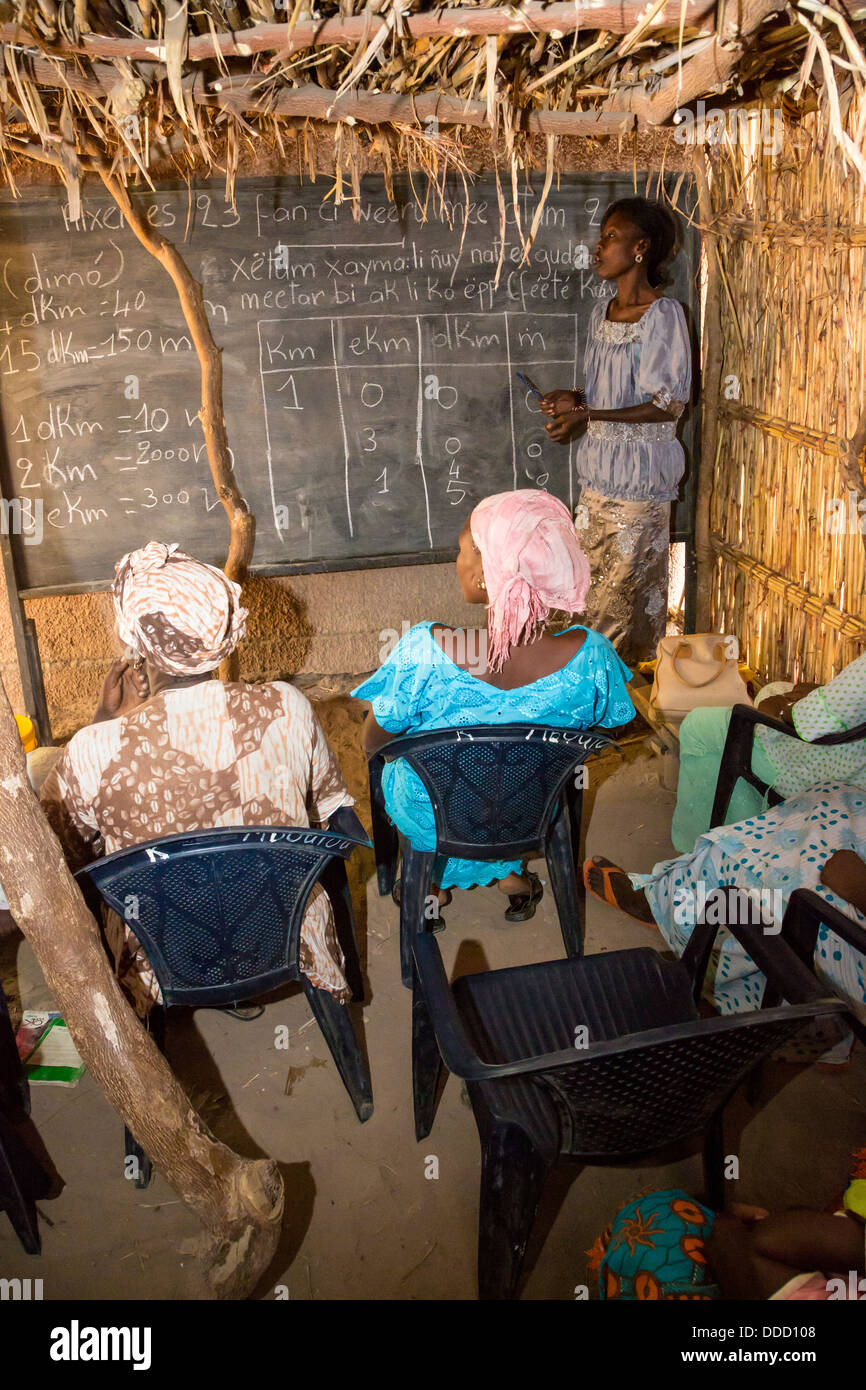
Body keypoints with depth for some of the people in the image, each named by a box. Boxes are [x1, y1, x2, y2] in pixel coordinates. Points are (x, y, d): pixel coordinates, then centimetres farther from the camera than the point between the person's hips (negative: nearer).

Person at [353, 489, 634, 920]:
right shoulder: (591, 657, -30)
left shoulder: (423, 652, -35)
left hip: (431, 826, -1)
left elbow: (374, 742, -16)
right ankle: (510, 871, 36)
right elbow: (606, 725, -7)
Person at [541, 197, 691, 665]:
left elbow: (669, 404, -17)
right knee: (598, 573, 14)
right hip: (600, 465, 8)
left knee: (630, 585, 1)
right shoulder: (601, 311, 9)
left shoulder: (663, 314, -14)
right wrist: (574, 401, -2)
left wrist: (588, 415, -24)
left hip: (640, 472, -7)